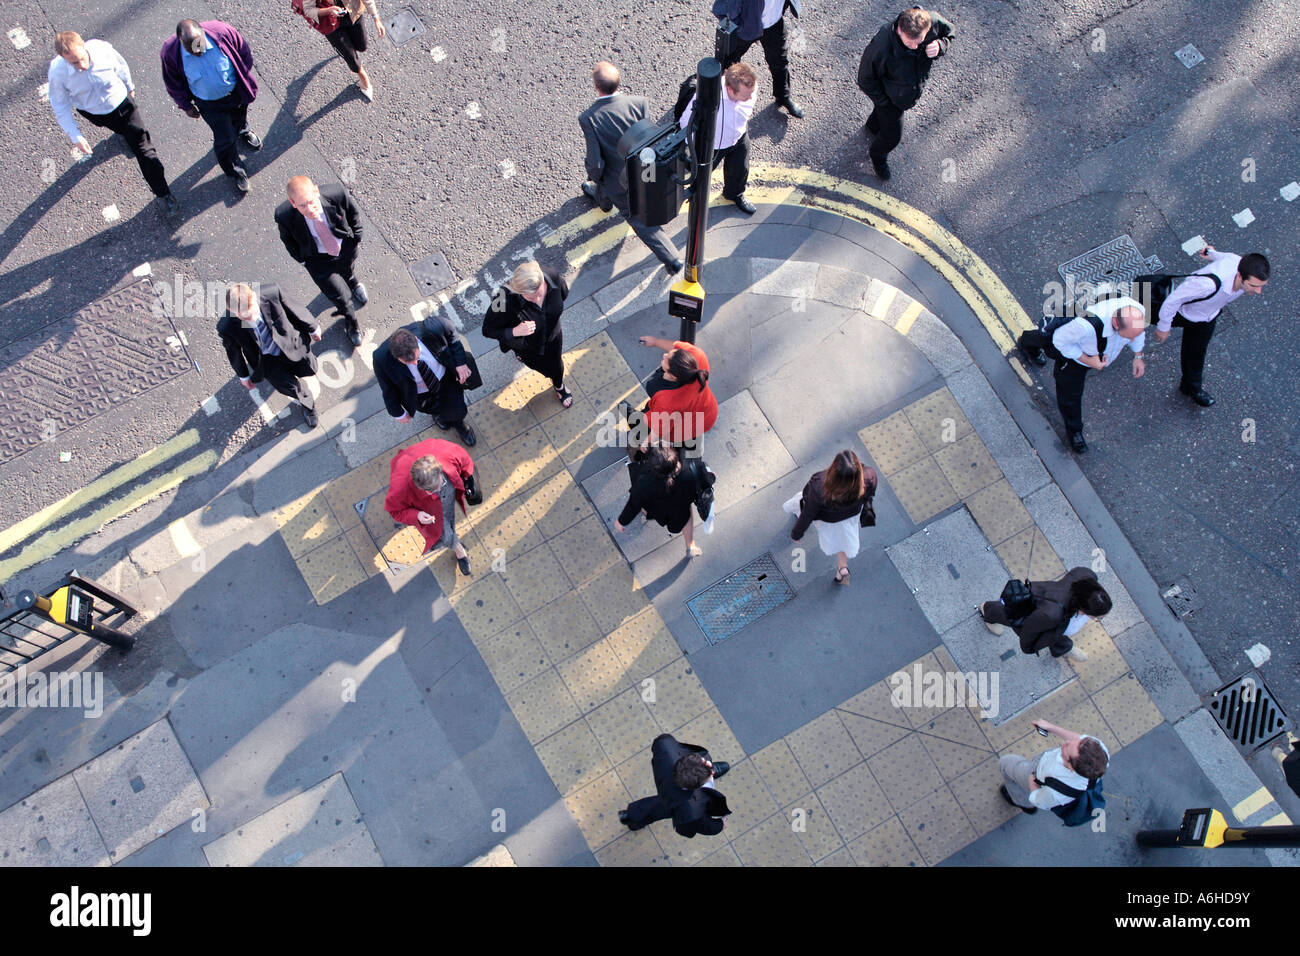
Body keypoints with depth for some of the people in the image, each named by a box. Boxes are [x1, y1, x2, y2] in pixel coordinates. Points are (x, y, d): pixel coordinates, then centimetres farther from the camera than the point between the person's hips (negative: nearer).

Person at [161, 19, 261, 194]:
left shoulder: (222, 32, -34)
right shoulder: (170, 52, -30)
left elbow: (244, 53, -13)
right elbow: (173, 83, -10)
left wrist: (245, 80, -3)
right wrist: (186, 105, -2)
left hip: (236, 92, 2)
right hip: (209, 104, -2)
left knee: (240, 116, 34)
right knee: (224, 139, 8)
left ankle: (242, 131, 74)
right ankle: (235, 171, 40)